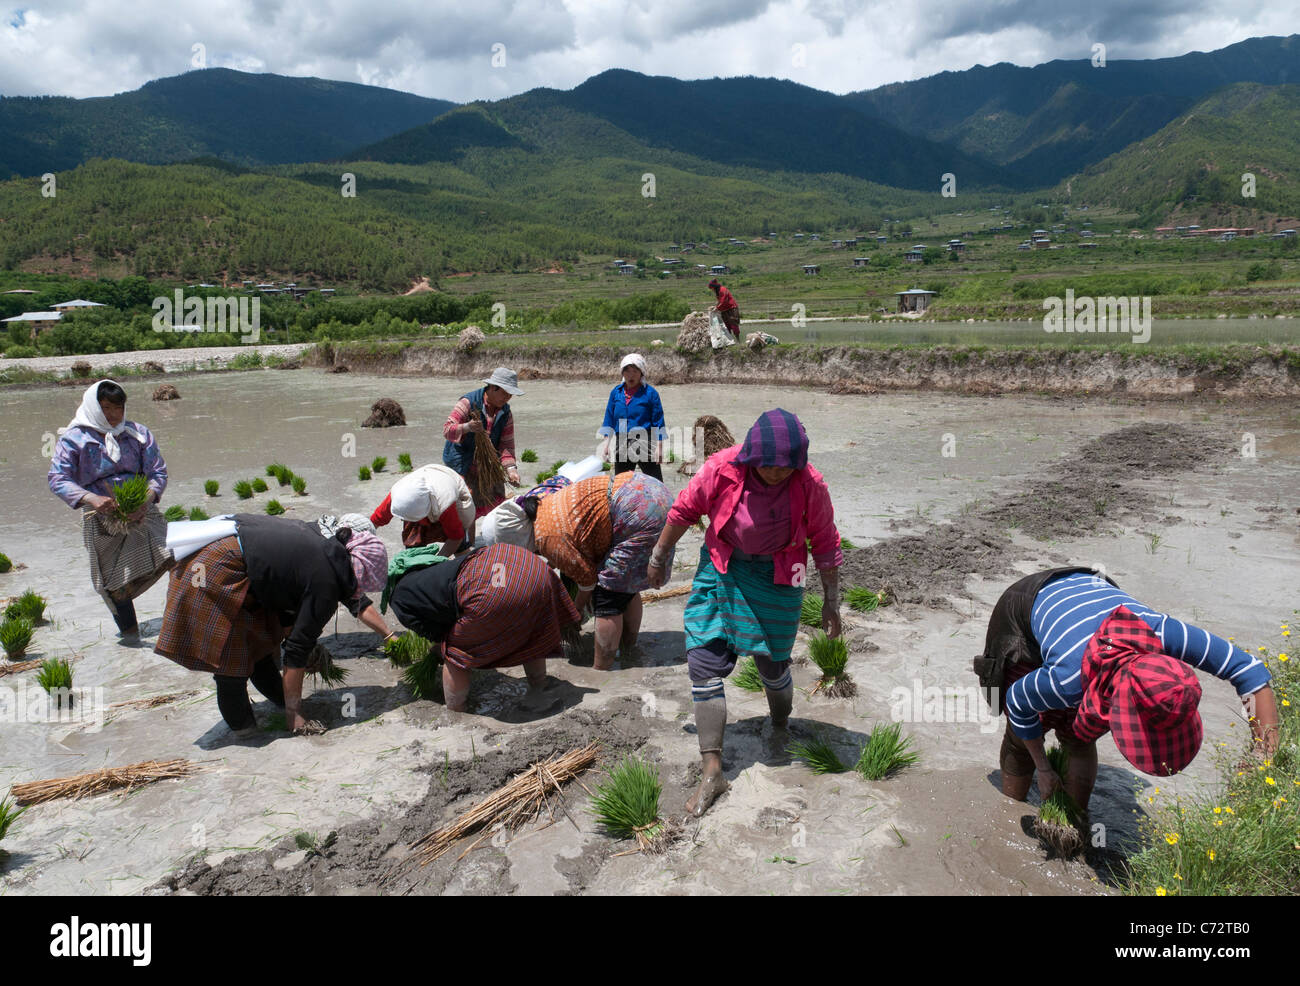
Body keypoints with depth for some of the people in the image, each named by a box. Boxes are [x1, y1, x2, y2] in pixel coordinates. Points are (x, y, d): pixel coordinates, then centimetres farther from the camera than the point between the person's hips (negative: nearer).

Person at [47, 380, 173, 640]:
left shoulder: (138, 433, 4)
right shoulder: (73, 439, -2)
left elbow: (158, 472, 0)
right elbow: (58, 479, -11)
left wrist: (148, 497, -20)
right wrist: (91, 498, -27)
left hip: (140, 512, 1)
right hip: (101, 518, -1)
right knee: (112, 577, 7)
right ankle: (127, 627, 27)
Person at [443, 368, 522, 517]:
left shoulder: (505, 413, 3)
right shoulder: (468, 402, -15)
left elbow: (506, 444, -1)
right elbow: (447, 430, -22)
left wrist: (510, 468, -18)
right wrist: (467, 427, -43)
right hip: (460, 466, -5)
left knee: (496, 504, 5)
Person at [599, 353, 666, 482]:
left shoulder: (650, 393, -4)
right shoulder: (616, 392, 7)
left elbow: (658, 422, -3)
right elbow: (609, 419, 11)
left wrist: (658, 447, -7)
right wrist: (607, 443, 5)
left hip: (645, 443, -4)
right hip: (621, 444, 4)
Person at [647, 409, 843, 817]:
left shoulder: (810, 485, -18)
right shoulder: (721, 469, -20)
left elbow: (825, 543, -4)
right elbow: (684, 511, -3)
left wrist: (831, 601, 0)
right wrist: (659, 556, 9)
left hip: (776, 577, 0)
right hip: (721, 568, 1)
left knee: (773, 664, 7)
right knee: (705, 661, -6)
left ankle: (781, 731, 44)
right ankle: (712, 772, 2)